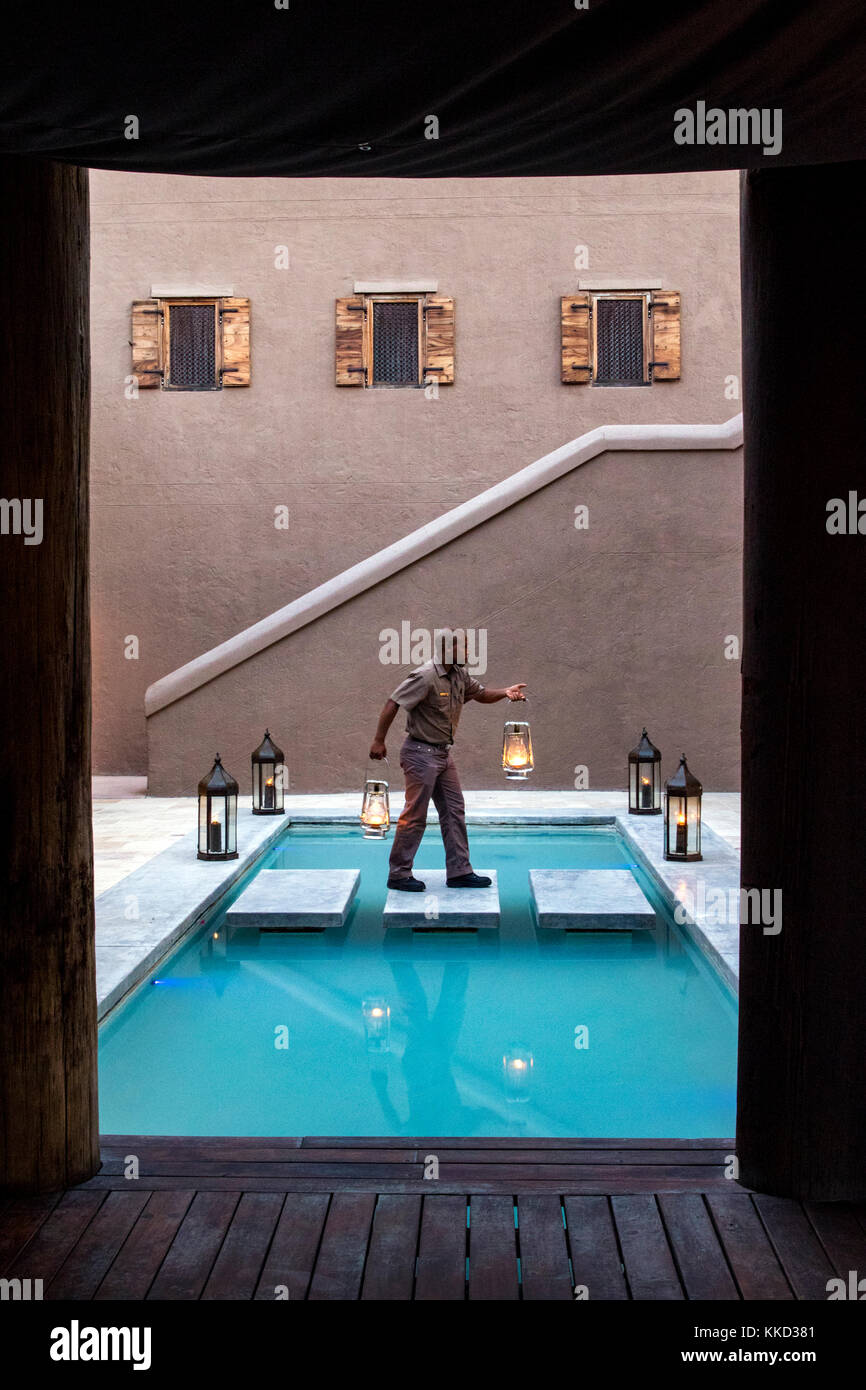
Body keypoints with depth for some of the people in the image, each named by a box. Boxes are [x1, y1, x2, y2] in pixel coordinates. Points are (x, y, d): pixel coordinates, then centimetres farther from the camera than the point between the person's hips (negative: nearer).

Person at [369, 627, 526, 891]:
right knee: (415, 815, -3)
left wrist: (505, 692, 0)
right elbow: (392, 704, -21)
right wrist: (379, 741, -22)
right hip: (421, 753, -9)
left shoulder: (460, 675, 7)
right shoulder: (425, 676, -20)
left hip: (443, 753, 9)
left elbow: (480, 694, 21)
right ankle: (399, 874, 8)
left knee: (454, 811, 10)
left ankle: (459, 871, 16)